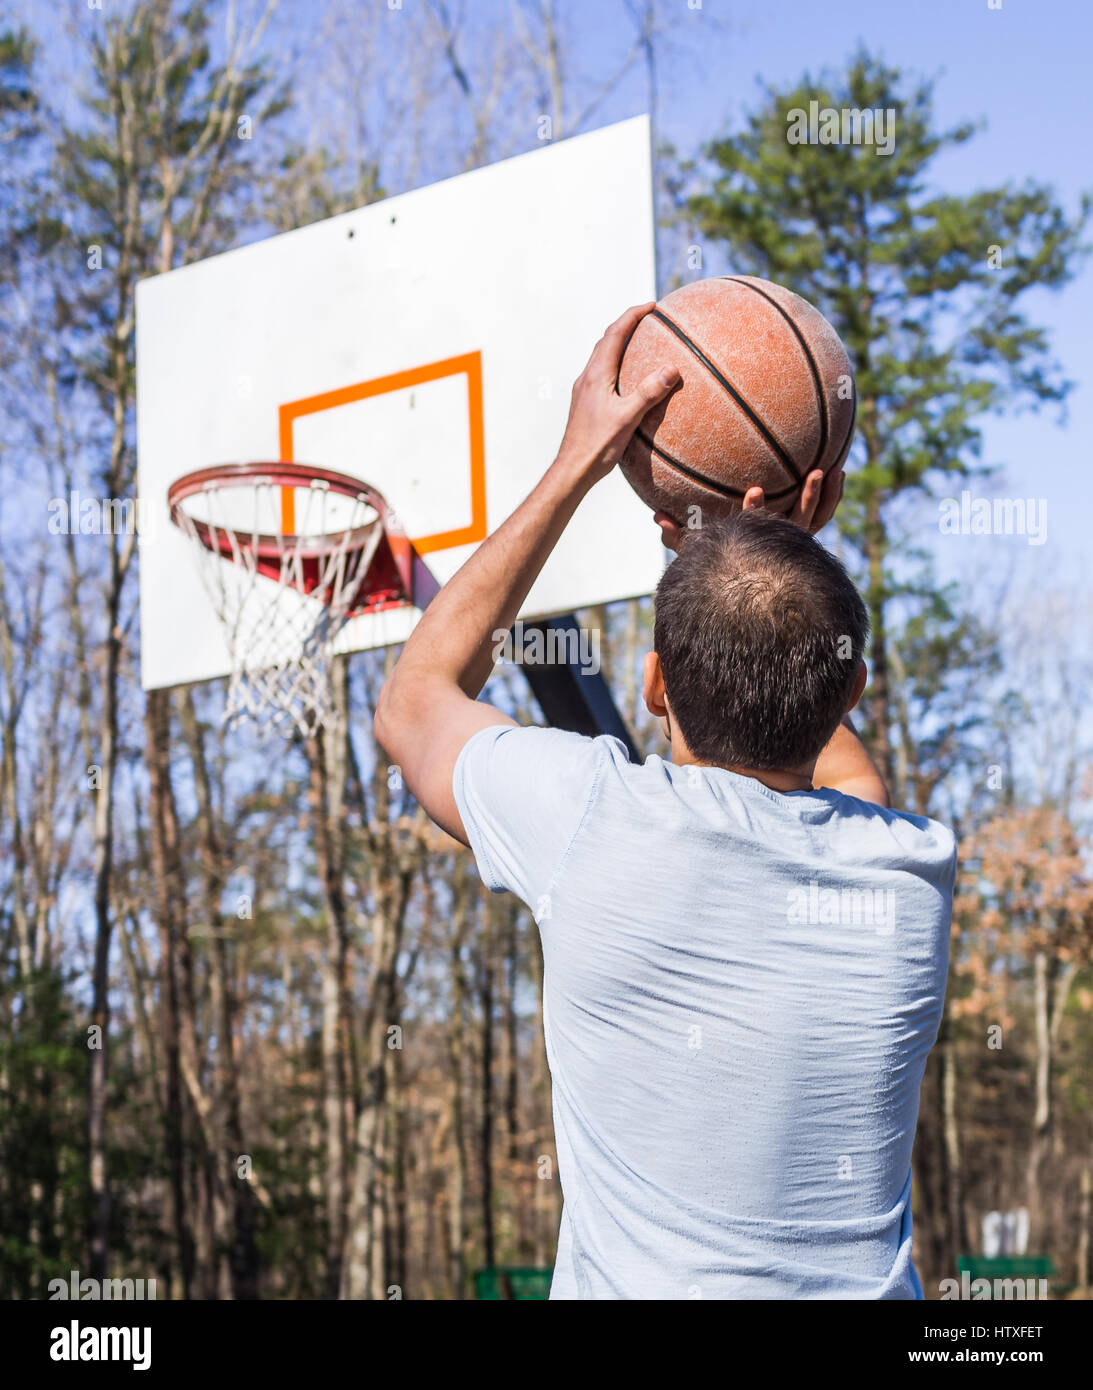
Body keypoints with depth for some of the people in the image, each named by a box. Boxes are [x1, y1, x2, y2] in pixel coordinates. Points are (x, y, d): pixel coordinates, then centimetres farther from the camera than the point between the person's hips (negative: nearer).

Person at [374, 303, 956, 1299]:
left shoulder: (593, 820, -16)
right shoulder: (914, 870, -8)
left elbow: (415, 697, 6)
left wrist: (577, 464, 9)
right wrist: (786, 553, 11)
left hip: (627, 1288, -3)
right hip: (871, 1292, 3)